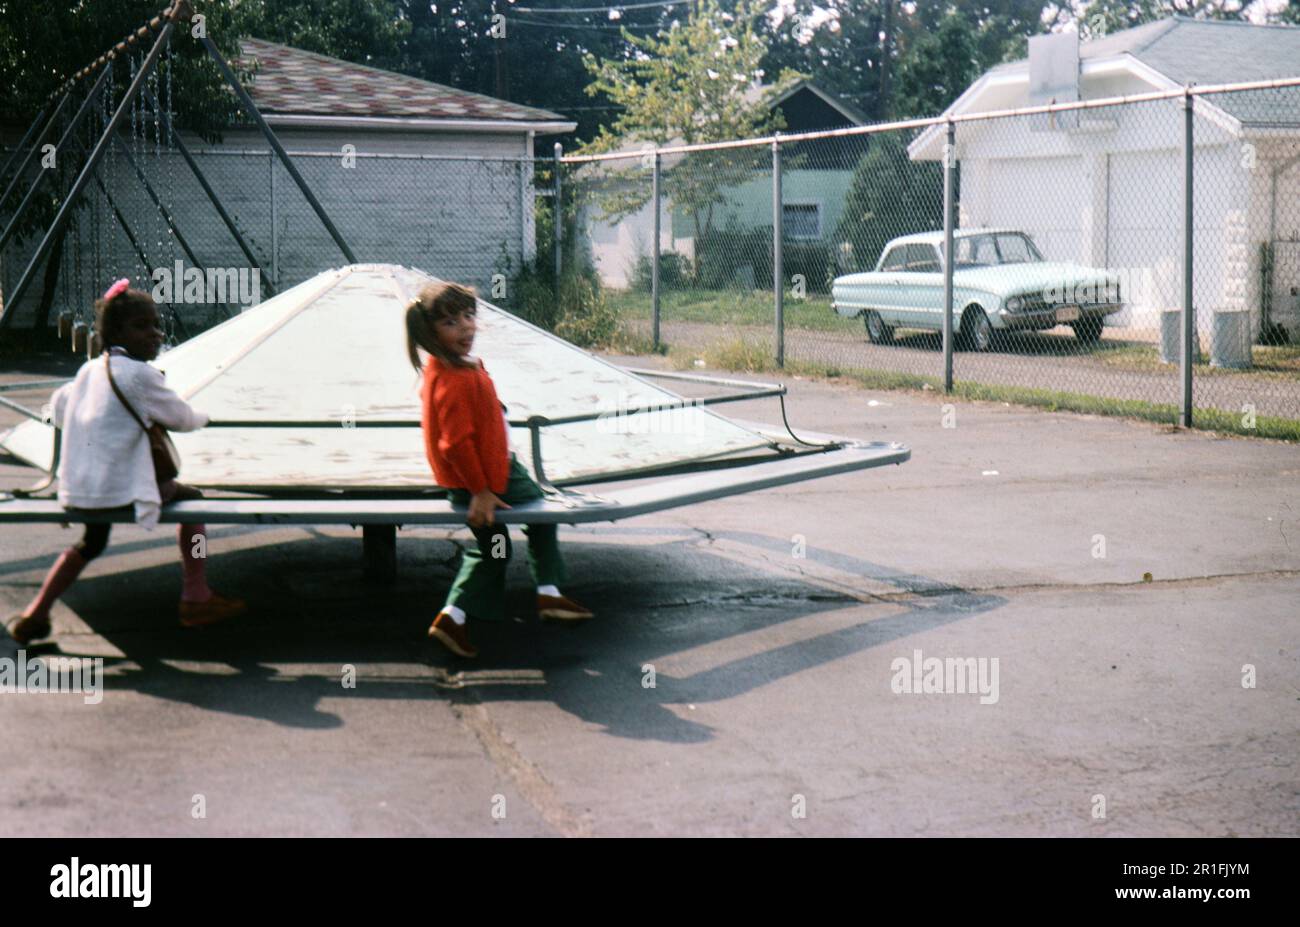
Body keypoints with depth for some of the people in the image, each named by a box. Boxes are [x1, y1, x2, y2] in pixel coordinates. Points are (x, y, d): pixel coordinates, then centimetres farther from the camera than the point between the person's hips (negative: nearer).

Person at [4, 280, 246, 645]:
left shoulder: (88, 369, 12)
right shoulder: (141, 374, -10)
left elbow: (58, 408, 29)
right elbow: (182, 418, 1)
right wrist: (201, 418, 24)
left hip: (74, 491, 7)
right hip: (120, 491, -7)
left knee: (90, 545, 34)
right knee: (191, 497, 14)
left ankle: (35, 615, 25)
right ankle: (196, 599, 13)